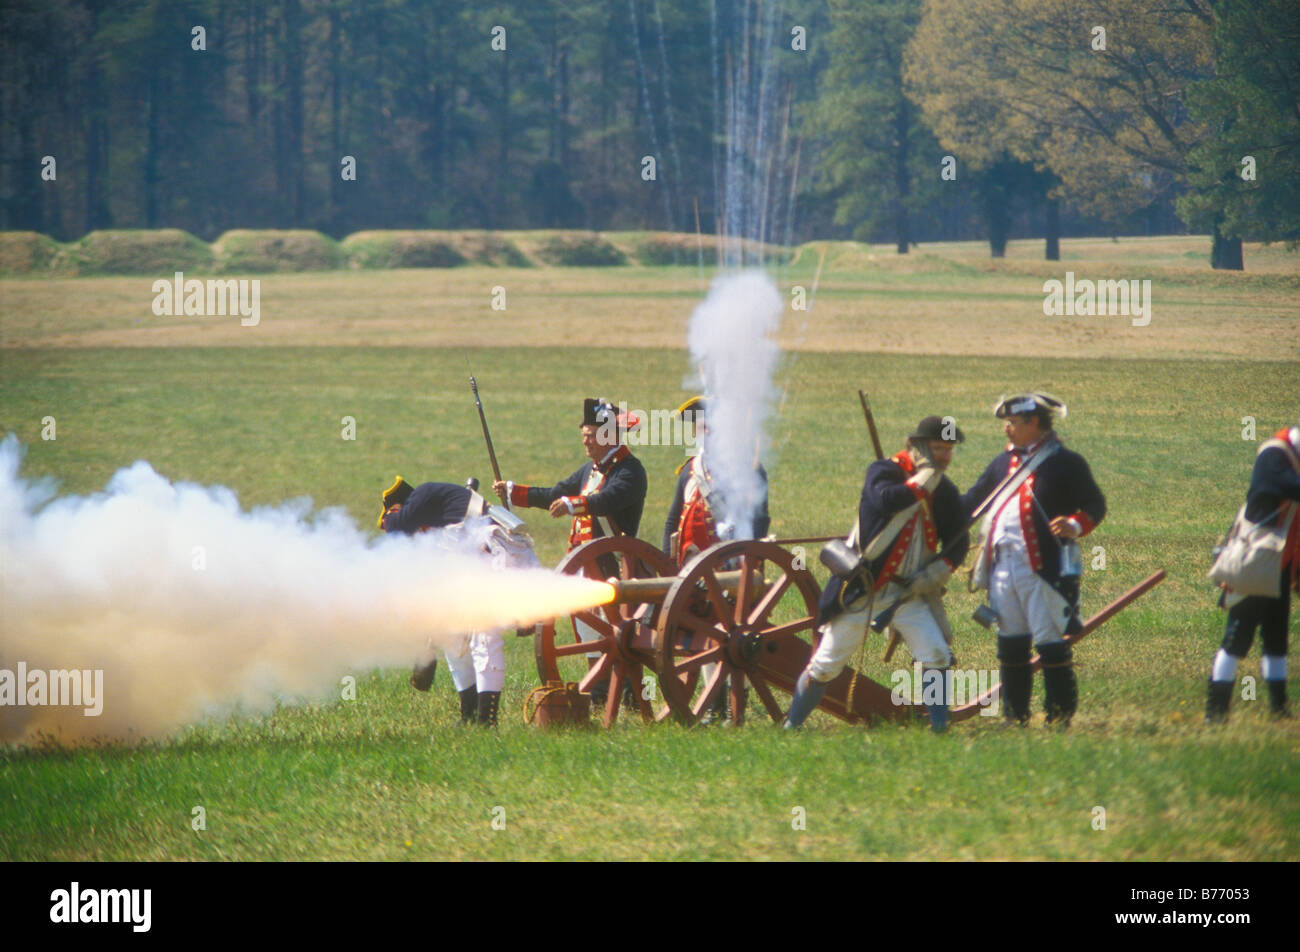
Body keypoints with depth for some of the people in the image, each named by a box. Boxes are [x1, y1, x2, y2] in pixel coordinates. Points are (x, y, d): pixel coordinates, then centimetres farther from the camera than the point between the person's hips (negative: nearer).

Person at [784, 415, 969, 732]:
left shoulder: (944, 492, 4)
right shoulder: (884, 471, -10)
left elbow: (958, 543, 10)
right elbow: (885, 499, -33)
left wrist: (935, 575, -7)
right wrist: (924, 479, -25)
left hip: (908, 591, 3)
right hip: (862, 590, -3)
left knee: (937, 655, -15)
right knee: (825, 665, 4)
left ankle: (939, 724, -6)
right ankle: (792, 724, 19)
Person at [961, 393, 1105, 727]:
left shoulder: (1065, 463, -3)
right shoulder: (1003, 463, 15)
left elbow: (1096, 506, -4)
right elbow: (970, 502, 20)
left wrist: (1076, 525, -23)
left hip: (1045, 567, -6)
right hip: (1003, 565, 7)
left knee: (1051, 644, -5)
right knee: (1010, 643, 11)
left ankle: (1060, 716, 2)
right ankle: (1015, 715, 19)